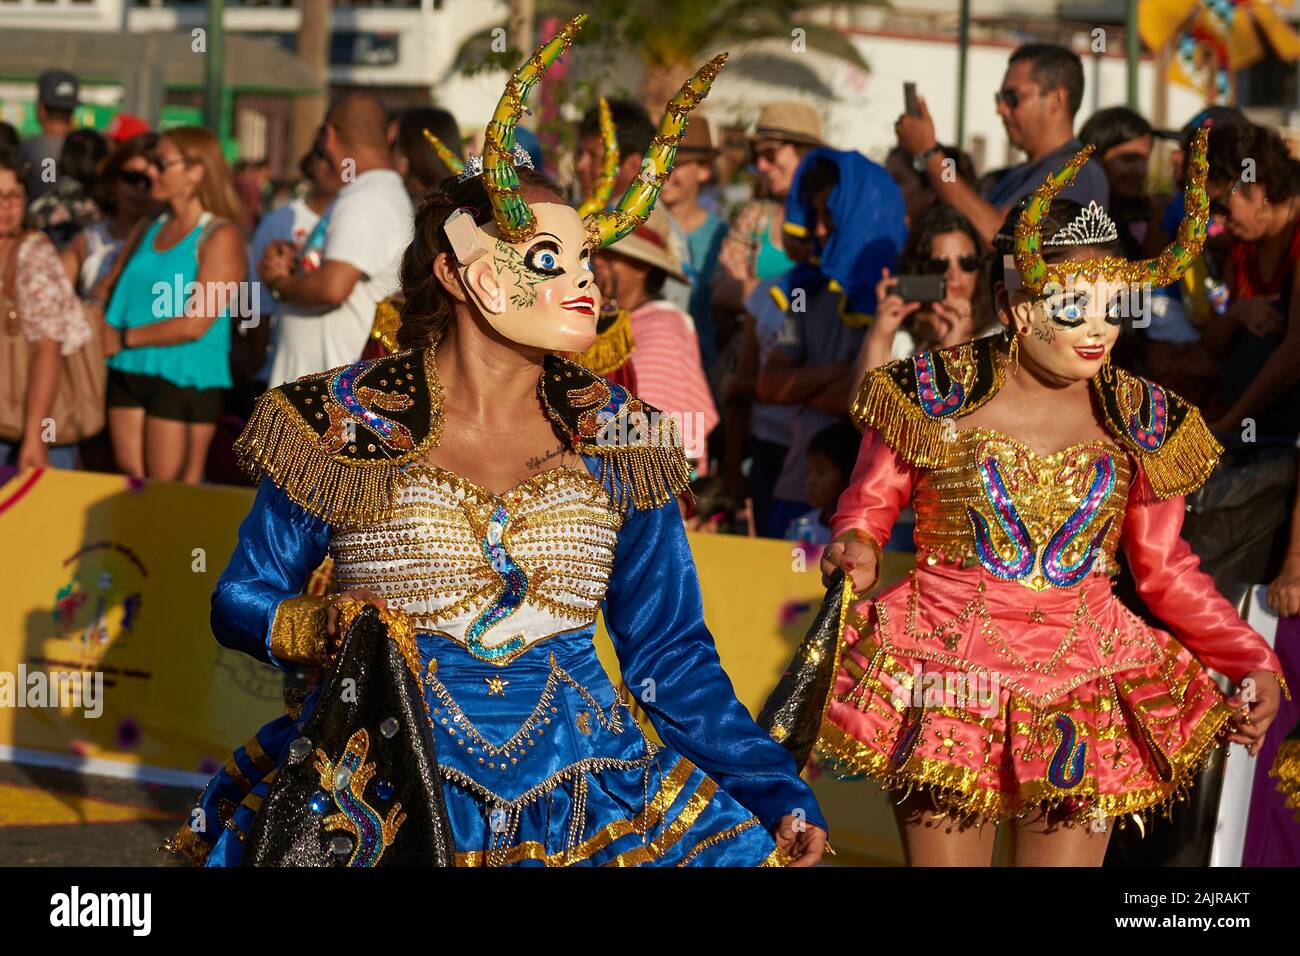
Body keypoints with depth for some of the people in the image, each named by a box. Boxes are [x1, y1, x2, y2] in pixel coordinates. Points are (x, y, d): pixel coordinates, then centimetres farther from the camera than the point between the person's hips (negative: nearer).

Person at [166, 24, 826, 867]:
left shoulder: (615, 439, 7)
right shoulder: (348, 420, 0)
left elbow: (672, 653, 10)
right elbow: (243, 601, 8)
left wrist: (779, 796, -1)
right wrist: (323, 629, -13)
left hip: (584, 797, 2)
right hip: (380, 803, -2)